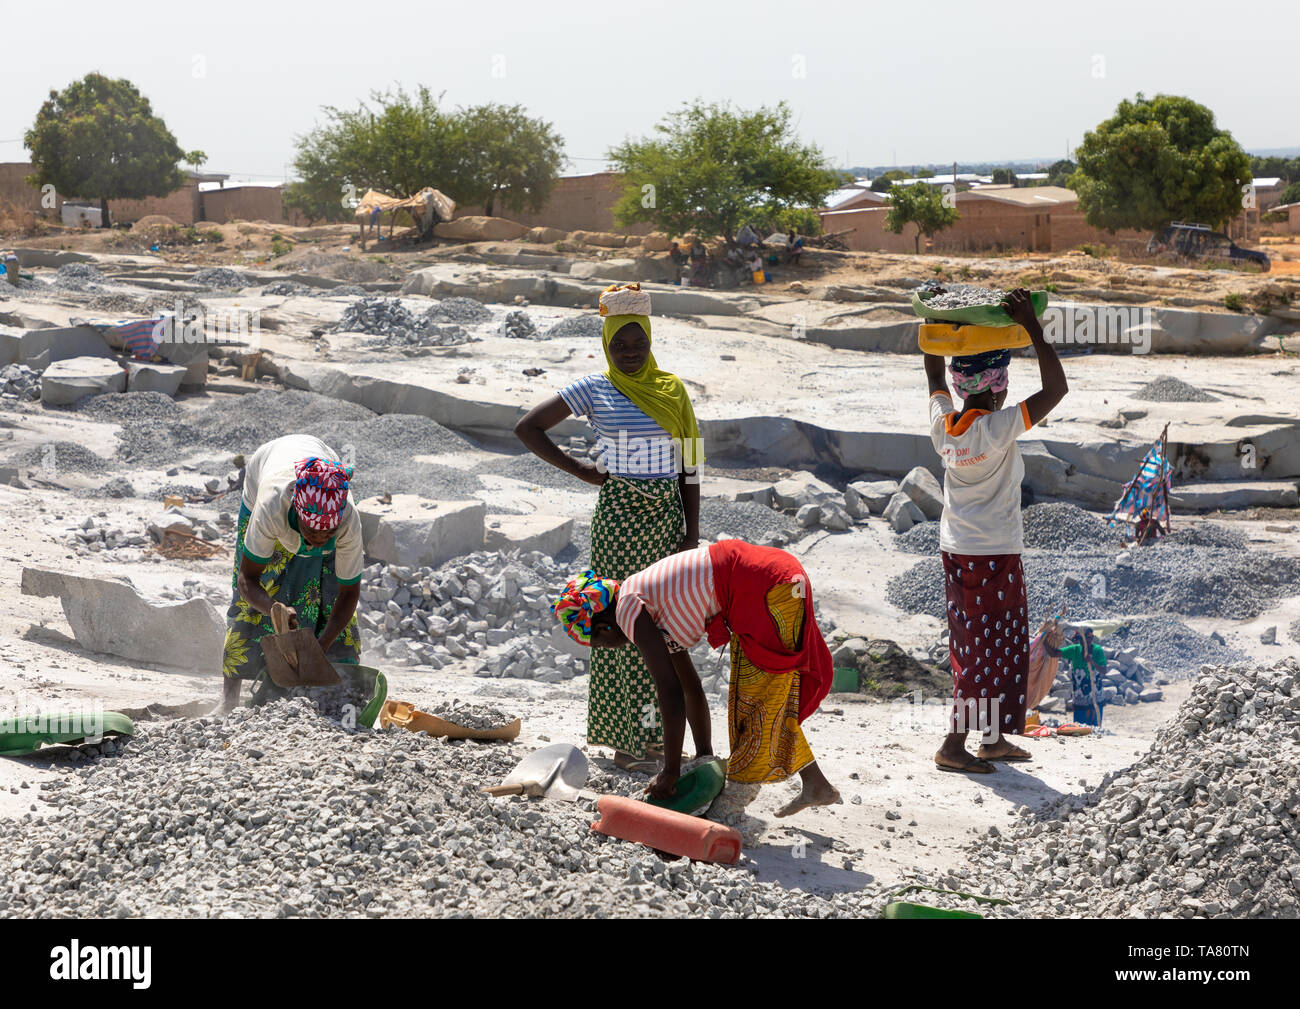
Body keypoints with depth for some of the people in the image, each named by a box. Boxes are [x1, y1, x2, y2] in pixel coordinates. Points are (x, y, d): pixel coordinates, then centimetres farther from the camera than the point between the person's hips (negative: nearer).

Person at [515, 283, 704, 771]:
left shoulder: (672, 389, 8)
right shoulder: (594, 389, -3)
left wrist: (692, 532, 1)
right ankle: (623, 738, 6)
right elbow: (526, 427, -6)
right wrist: (581, 472, -6)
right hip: (619, 516, -4)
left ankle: (655, 728, 21)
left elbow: (688, 466, 8)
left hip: (667, 518, 4)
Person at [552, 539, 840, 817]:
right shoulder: (647, 613, 17)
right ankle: (816, 784, 23)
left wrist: (670, 772, -7)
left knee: (752, 697, -1)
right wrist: (705, 755, 27)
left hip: (768, 589, -10)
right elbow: (690, 684, 23)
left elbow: (670, 691, -13)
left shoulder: (628, 609, -9)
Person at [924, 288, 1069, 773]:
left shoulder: (942, 422, -2)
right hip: (994, 555, -8)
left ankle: (994, 738, 26)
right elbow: (1056, 388, -20)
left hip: (955, 551, 8)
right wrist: (1032, 327, -19)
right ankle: (953, 746, 1)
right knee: (989, 649, 1)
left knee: (974, 644, 17)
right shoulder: (998, 428, -20)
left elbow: (934, 373, 18)